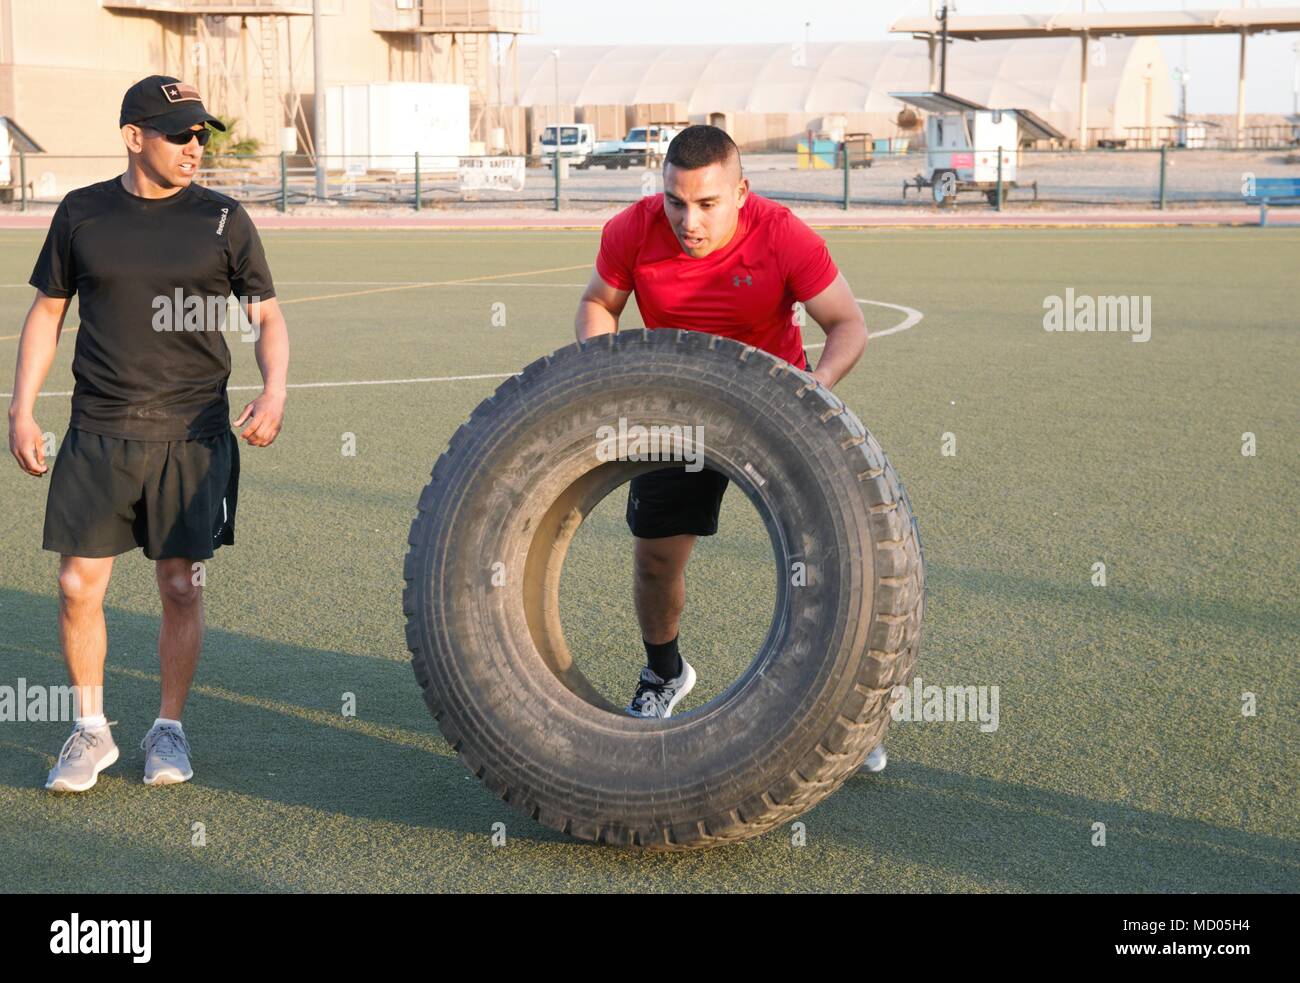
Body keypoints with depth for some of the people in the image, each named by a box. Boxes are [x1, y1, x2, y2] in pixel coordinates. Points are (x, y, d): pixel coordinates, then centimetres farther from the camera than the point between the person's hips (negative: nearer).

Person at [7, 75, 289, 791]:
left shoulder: (222, 219, 2)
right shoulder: (81, 214, 5)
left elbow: (266, 315, 6)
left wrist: (274, 389, -12)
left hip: (192, 437, -1)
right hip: (98, 434, 1)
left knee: (181, 589, 4)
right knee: (78, 587, -2)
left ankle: (169, 730, 21)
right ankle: (90, 731, 16)